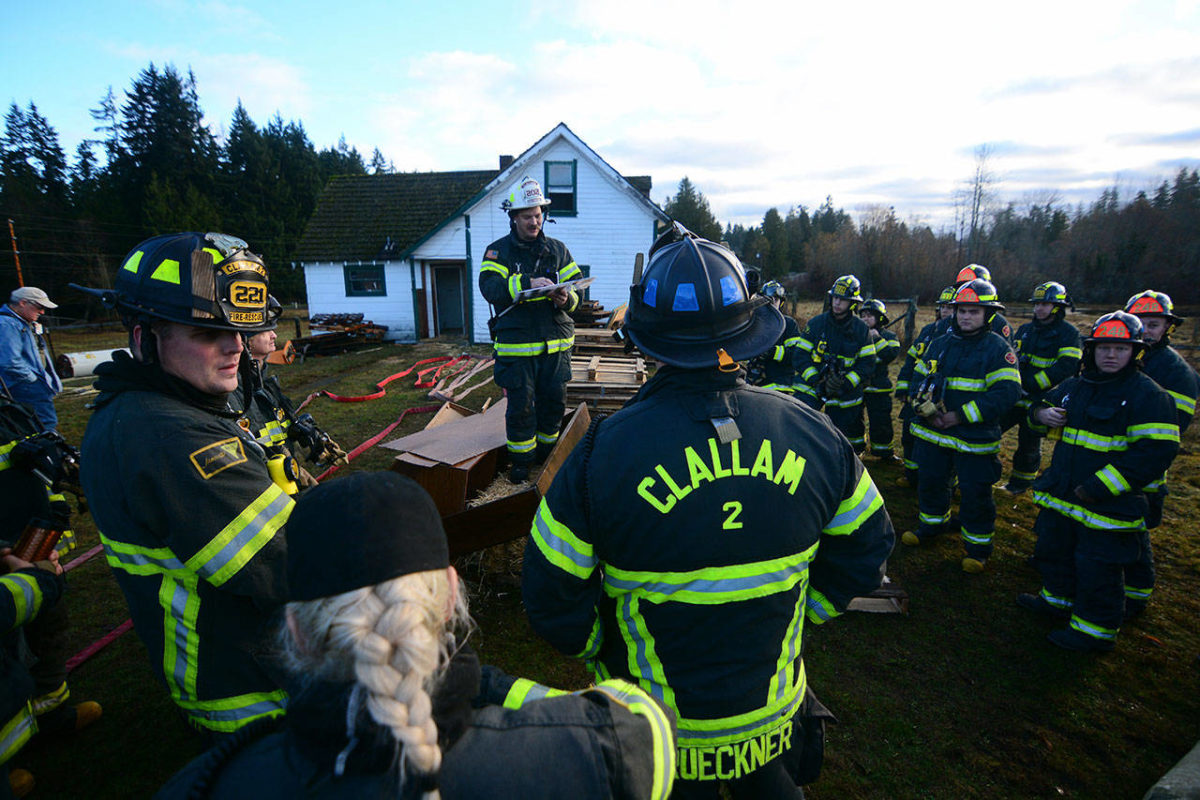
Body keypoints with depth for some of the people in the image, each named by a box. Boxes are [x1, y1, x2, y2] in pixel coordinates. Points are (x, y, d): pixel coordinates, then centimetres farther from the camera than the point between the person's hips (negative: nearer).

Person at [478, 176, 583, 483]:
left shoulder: (557, 249, 11)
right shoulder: (498, 251, 2)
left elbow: (578, 287, 7)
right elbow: (490, 287, -15)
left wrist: (567, 298, -16)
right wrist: (527, 283, -29)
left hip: (555, 342, 3)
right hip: (516, 343, -3)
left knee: (554, 400, 10)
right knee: (520, 404, 2)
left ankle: (547, 451, 32)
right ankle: (521, 458, 21)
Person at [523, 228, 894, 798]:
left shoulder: (603, 451, -27)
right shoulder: (810, 431, -16)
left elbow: (552, 596, -19)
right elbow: (866, 546, -2)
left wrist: (599, 648, 0)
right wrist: (800, 610, 9)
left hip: (654, 731, -1)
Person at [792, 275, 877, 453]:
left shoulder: (861, 330, 0)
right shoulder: (816, 323, -2)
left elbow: (867, 363, -1)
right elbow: (801, 356, -4)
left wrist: (845, 383, -16)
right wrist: (817, 381, -16)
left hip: (845, 393, 1)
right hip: (812, 386, -1)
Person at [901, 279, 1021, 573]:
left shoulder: (998, 348, -8)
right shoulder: (939, 344, 8)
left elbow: (1006, 392, -18)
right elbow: (918, 379, 10)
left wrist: (960, 416, -21)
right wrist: (926, 411, -8)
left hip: (975, 438, -5)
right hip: (933, 433, 5)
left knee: (975, 493, 4)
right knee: (930, 480, 18)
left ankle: (978, 545, 23)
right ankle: (932, 523, 41)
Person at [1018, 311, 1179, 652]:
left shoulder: (1147, 395, -13)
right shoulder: (1075, 386, 8)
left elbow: (1156, 451, -21)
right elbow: (1045, 404, 26)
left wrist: (1097, 489, -24)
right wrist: (1042, 413, -2)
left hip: (1108, 506, -7)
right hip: (1062, 496, 7)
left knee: (1098, 571, 5)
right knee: (1053, 550, 23)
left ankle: (1095, 631, 23)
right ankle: (1057, 599, 46)